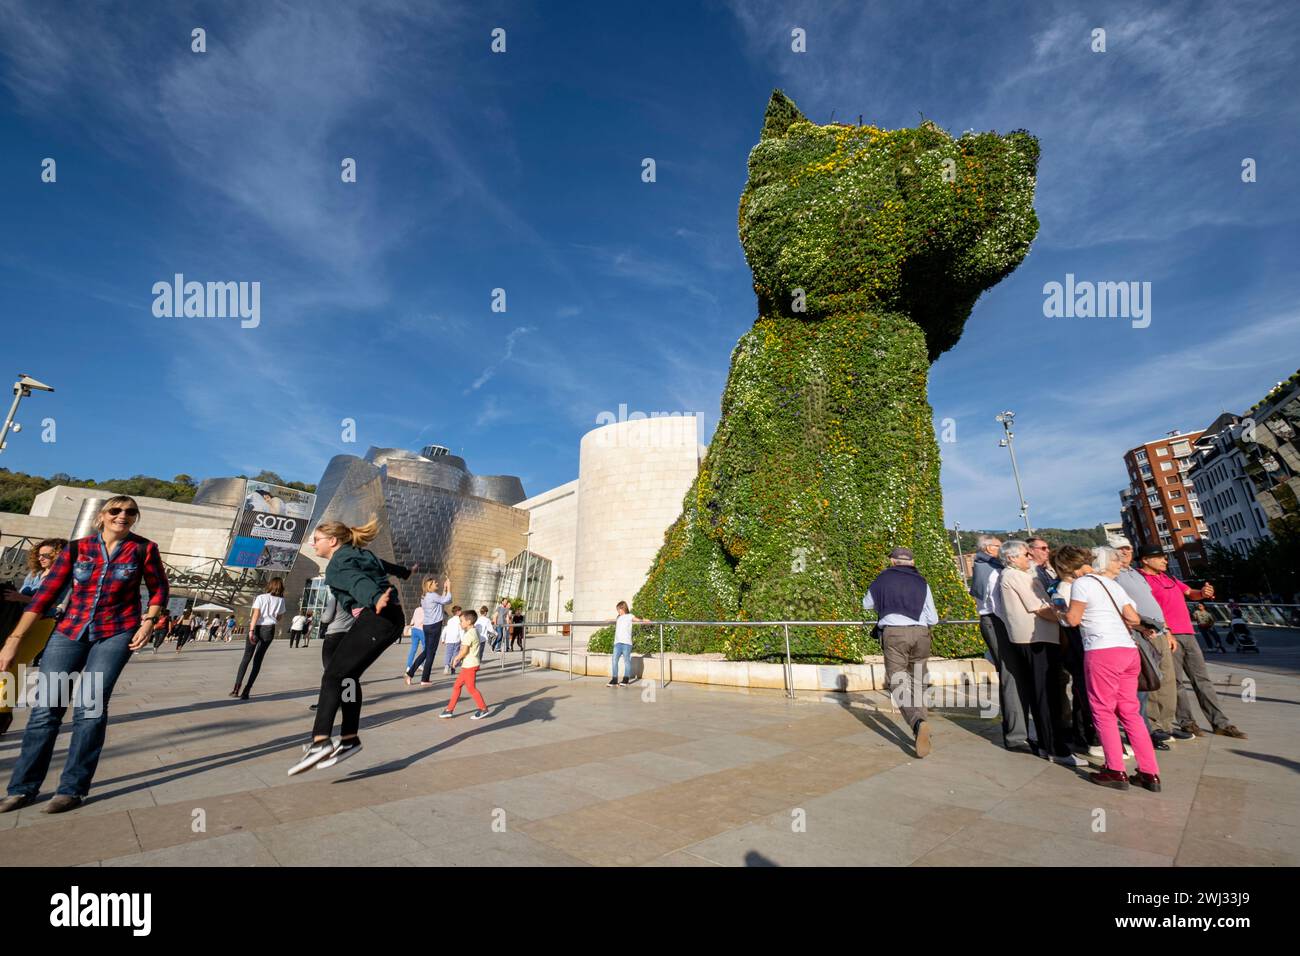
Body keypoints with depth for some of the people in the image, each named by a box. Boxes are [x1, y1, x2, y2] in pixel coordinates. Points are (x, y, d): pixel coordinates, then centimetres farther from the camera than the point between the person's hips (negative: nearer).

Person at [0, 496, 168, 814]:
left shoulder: (143, 549, -3)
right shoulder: (77, 548, 0)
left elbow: (159, 589, 6)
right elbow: (45, 594, 0)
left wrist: (148, 622, -6)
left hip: (115, 635, -2)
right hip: (69, 632, 3)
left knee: (89, 708, -5)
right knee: (45, 708, 4)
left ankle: (72, 789, 6)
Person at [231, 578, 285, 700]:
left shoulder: (261, 597, -1)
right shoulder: (281, 600, 4)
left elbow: (255, 615, -11)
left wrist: (251, 630, -16)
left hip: (257, 627, -1)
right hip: (269, 629, 1)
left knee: (246, 657, 8)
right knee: (258, 659, 7)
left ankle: (236, 689, 2)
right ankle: (246, 691, 3)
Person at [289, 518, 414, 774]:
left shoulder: (338, 564, -4)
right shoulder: (358, 554, 24)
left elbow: (357, 581, -27)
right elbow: (383, 566, 44)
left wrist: (375, 598, -49)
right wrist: (404, 572, 65)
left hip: (377, 619, -10)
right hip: (390, 618, 10)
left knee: (333, 676, -12)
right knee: (348, 675, 15)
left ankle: (320, 742, -21)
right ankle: (350, 739, 19)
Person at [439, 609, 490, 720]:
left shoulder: (469, 634, -19)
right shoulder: (475, 631, 12)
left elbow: (464, 651, -22)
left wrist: (456, 659, -6)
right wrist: (458, 657, 10)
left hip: (469, 666, -10)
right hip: (468, 665, 10)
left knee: (470, 688, -1)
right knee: (456, 686, 14)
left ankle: (483, 709, 7)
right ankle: (450, 709, 20)